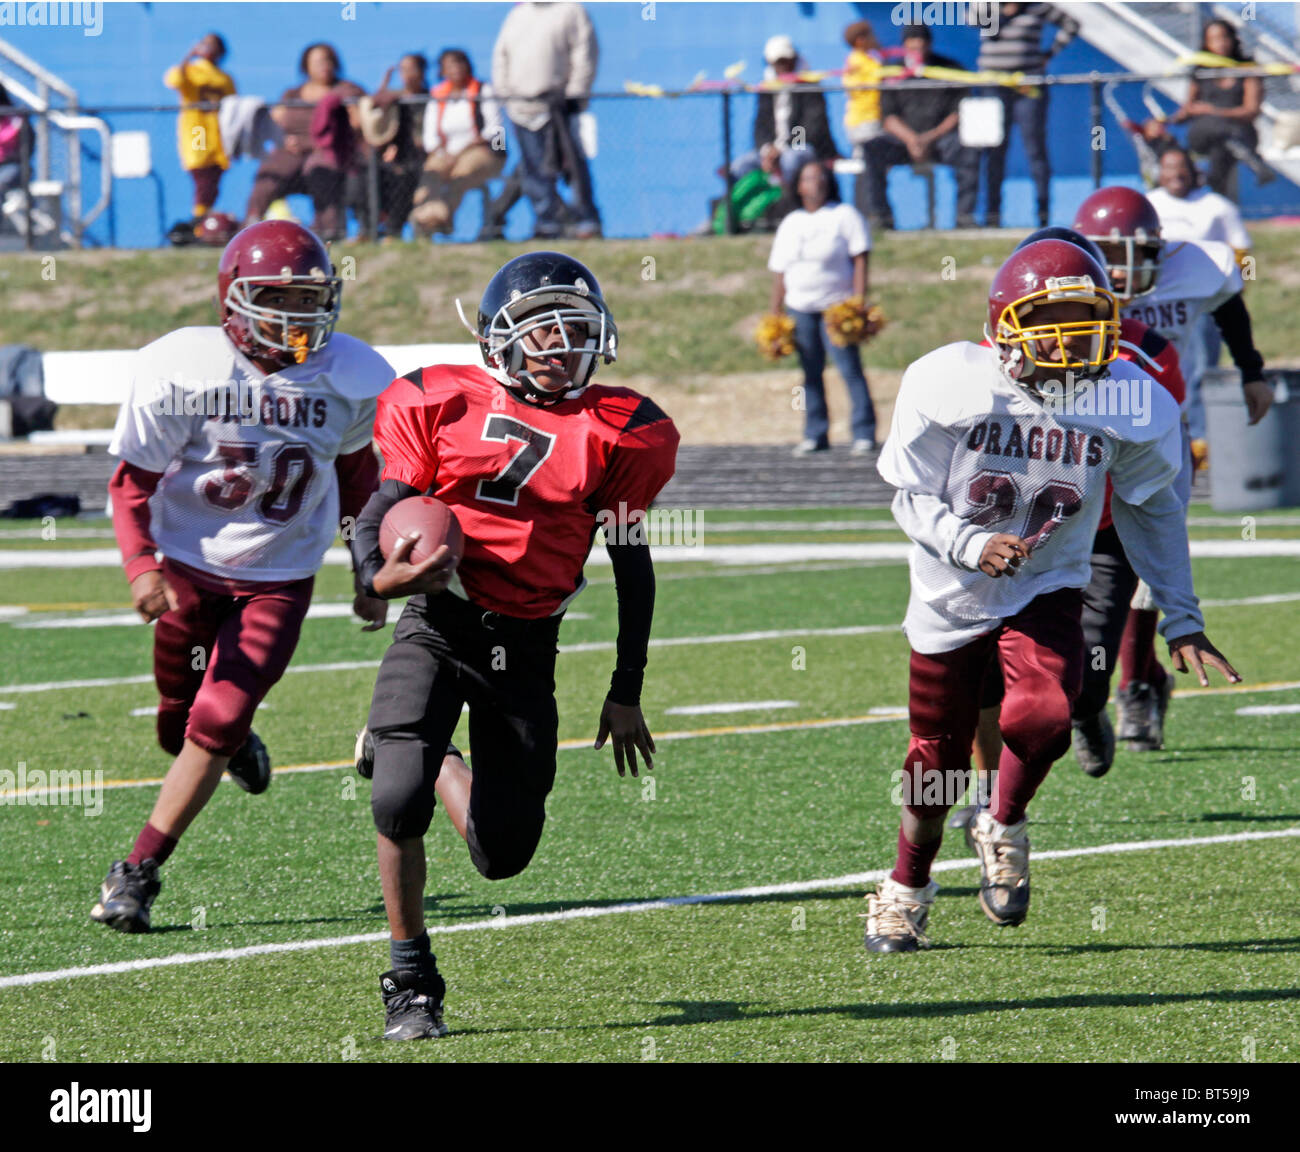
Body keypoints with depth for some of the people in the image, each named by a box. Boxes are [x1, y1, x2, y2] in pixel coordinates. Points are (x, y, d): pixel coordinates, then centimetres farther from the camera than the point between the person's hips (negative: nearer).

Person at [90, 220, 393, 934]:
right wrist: (142, 566, -22)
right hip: (189, 565, 0)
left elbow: (358, 473, 11)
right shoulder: (182, 370, -17)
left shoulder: (352, 380, -9)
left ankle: (138, 874, -3)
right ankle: (238, 739, 47)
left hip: (278, 580, 0)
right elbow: (133, 478, -8)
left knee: (214, 729, -12)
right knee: (179, 731, 10)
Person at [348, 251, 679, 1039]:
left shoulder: (617, 433, 2)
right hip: (438, 625, -2)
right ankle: (411, 983, 2)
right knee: (399, 801, -20)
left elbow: (632, 565, 9)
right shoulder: (446, 405, -2)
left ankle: (422, 758, 37)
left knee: (504, 851, 3)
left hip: (526, 647, 2)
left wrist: (627, 694, 11)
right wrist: (383, 575, -23)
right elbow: (386, 508, 1)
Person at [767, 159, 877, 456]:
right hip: (800, 308, 4)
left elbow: (860, 261, -5)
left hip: (837, 306, -4)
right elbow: (779, 272, 14)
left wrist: (859, 301, -15)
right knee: (810, 373, 4)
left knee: (850, 368, -11)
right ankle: (815, 435, 9)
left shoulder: (845, 215, 2)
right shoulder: (790, 224, 14)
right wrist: (775, 317, 9)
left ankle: (865, 434, -11)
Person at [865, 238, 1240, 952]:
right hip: (954, 594, -1)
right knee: (940, 760, 7)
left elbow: (1150, 511, 4)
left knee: (1042, 718, -27)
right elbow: (911, 497, -10)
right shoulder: (948, 385, -18)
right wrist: (971, 545, -29)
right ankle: (906, 889, 36)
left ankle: (1002, 830, 6)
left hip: (1047, 591, 1)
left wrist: (1182, 622, 4)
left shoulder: (1128, 402, -12)